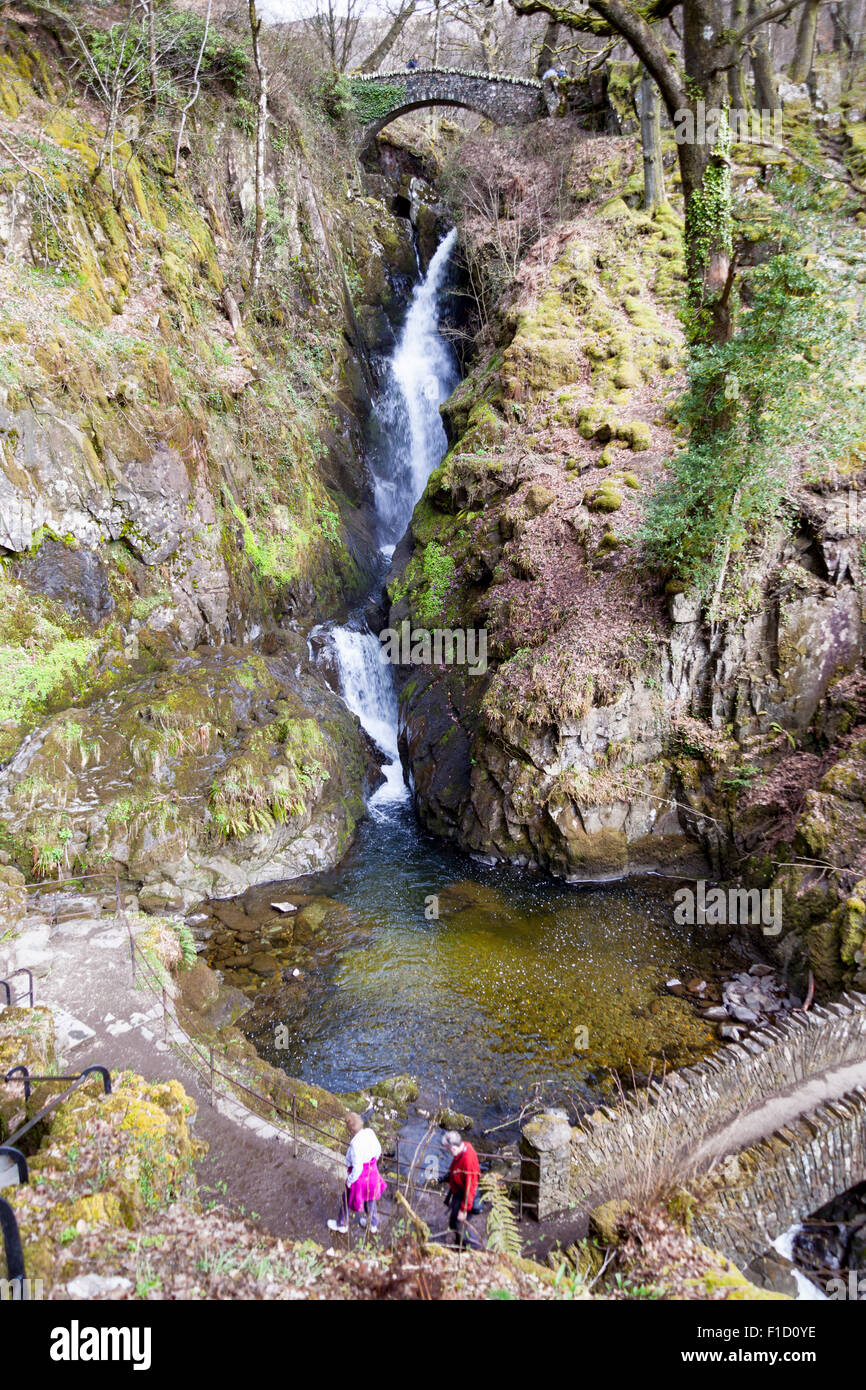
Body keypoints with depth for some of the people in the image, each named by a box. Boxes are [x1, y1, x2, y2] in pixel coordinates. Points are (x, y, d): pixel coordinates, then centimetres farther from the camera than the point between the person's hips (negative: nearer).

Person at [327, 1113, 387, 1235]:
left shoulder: (355, 1144, -35)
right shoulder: (370, 1132, -15)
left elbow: (357, 1168, -28)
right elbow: (378, 1151, 2)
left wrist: (349, 1181, -12)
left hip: (359, 1175, -6)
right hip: (372, 1172, 6)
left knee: (346, 1200, 22)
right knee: (370, 1198, 30)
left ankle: (342, 1226, 45)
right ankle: (373, 1225, 50)